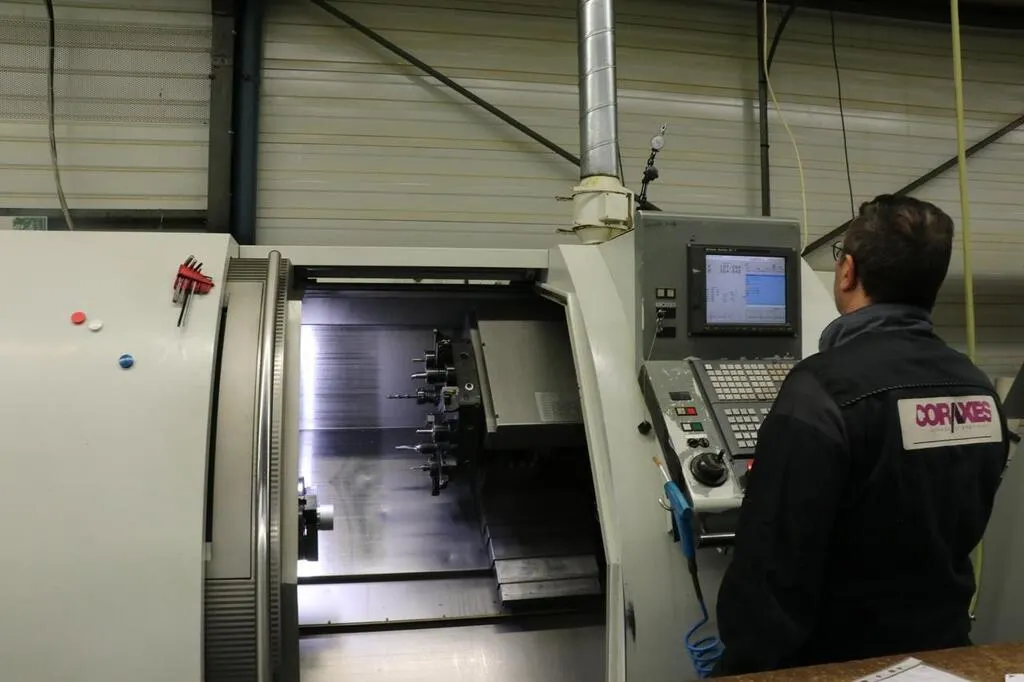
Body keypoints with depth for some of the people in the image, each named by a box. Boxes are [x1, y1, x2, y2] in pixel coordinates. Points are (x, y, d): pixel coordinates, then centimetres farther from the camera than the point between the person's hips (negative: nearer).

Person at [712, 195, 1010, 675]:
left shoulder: (823, 389, -27)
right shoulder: (980, 390, -3)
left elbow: (775, 560, -26)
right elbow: (962, 531, 11)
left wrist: (741, 665, -11)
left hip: (839, 660, -6)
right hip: (943, 648, 6)